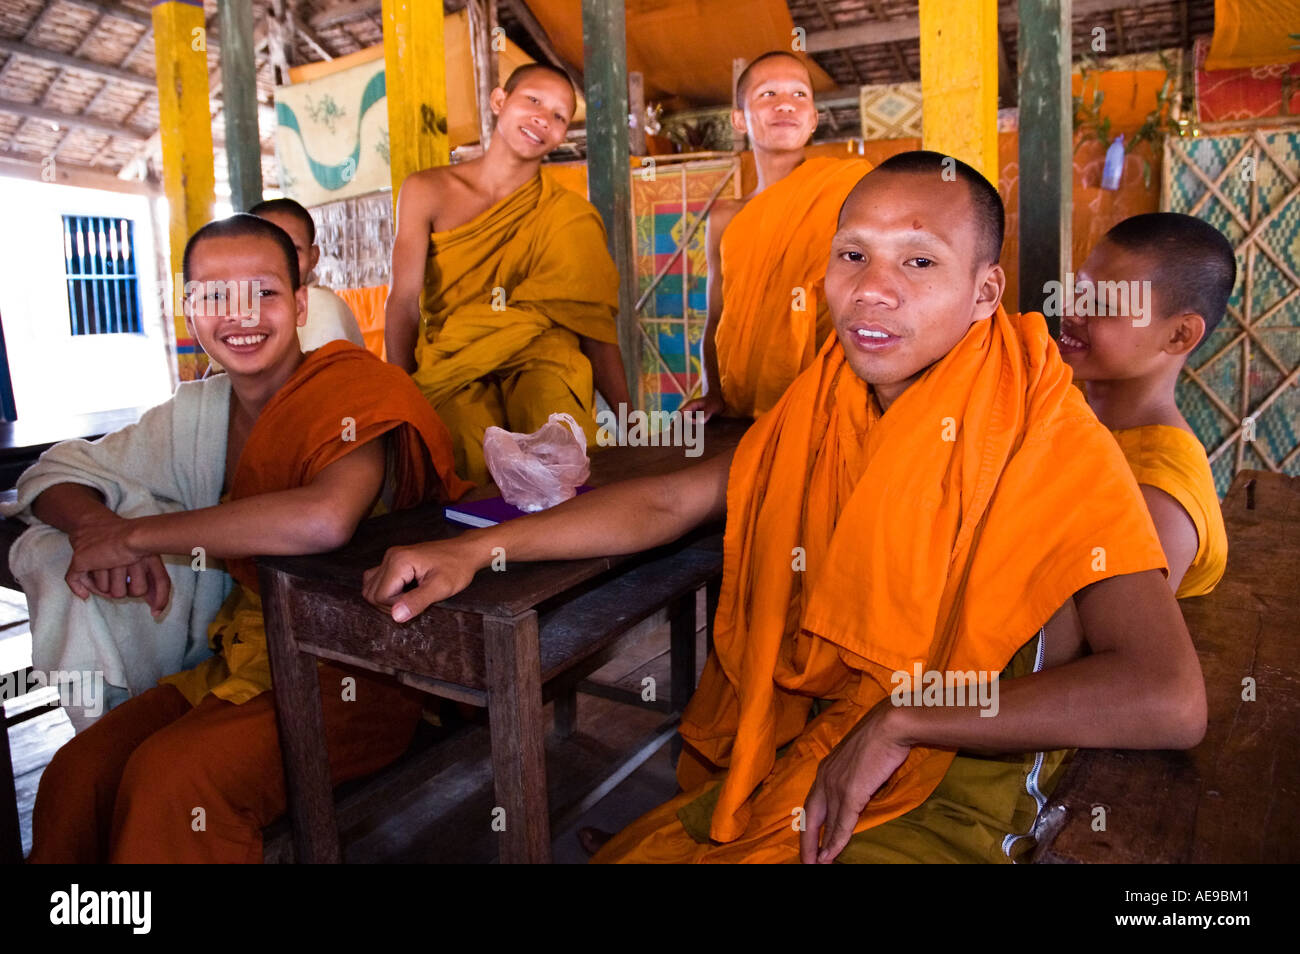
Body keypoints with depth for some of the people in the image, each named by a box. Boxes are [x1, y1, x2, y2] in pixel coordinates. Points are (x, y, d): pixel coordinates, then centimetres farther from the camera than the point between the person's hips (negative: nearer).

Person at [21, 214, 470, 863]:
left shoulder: (351, 383, -14)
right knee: (75, 774, -11)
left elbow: (324, 518, -35)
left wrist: (138, 535, -22)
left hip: (358, 675, -6)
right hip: (248, 657, 6)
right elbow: (54, 480, 14)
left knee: (171, 776, -24)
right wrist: (97, 526, -11)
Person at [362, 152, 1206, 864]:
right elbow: (669, 503, 5)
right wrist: (474, 551, -1)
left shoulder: (1054, 447, -17)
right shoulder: (826, 404, 1)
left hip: (943, 803, -4)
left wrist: (900, 720, -23)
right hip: (785, 764, 5)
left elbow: (1169, 700, -27)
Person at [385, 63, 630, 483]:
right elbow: (404, 302, -1)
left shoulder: (572, 217, 8)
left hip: (542, 366, 0)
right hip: (452, 377, 0)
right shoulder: (428, 192, 9)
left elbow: (597, 333, 4)